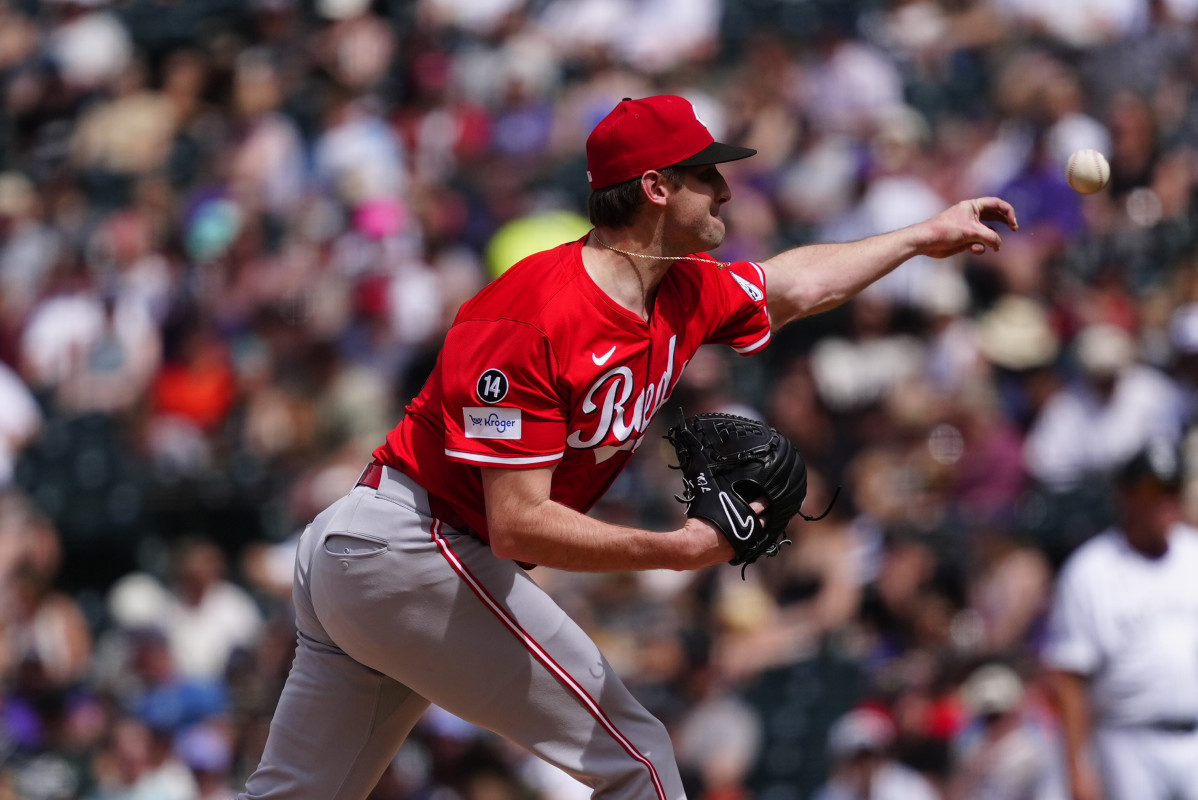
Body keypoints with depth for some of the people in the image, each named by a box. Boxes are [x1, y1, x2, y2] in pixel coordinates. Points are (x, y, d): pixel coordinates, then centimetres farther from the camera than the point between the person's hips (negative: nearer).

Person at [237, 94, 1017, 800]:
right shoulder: (536, 319, -22)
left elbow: (793, 283, 28)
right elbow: (519, 525, -25)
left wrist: (924, 237, 34)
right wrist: (678, 549, -25)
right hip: (424, 551, -10)